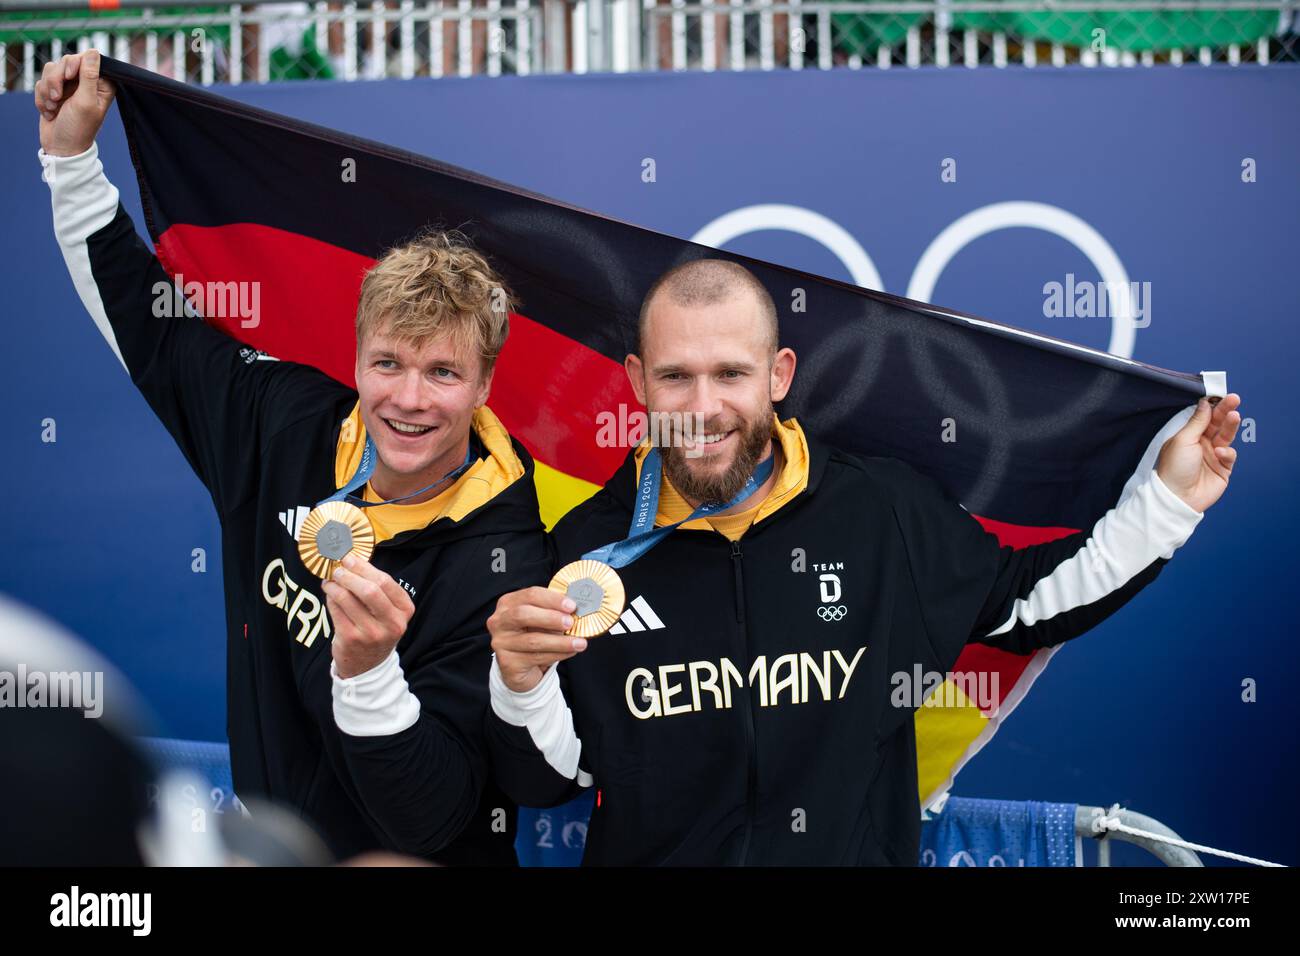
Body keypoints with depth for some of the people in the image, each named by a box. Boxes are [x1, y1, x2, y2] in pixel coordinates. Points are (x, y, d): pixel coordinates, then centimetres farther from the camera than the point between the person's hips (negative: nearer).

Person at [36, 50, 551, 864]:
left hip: (405, 863, -5)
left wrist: (367, 673, -41)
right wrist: (72, 155, 5)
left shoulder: (501, 566, -25)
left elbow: (430, 824, -27)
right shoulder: (285, 429, -9)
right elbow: (153, 326, 9)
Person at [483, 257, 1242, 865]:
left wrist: (1168, 501, 13)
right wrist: (521, 685, -13)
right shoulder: (590, 546, 0)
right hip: (652, 855, -1)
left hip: (859, 853, 2)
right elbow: (549, 784, 5)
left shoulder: (887, 510, 1)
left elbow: (1020, 601, 18)